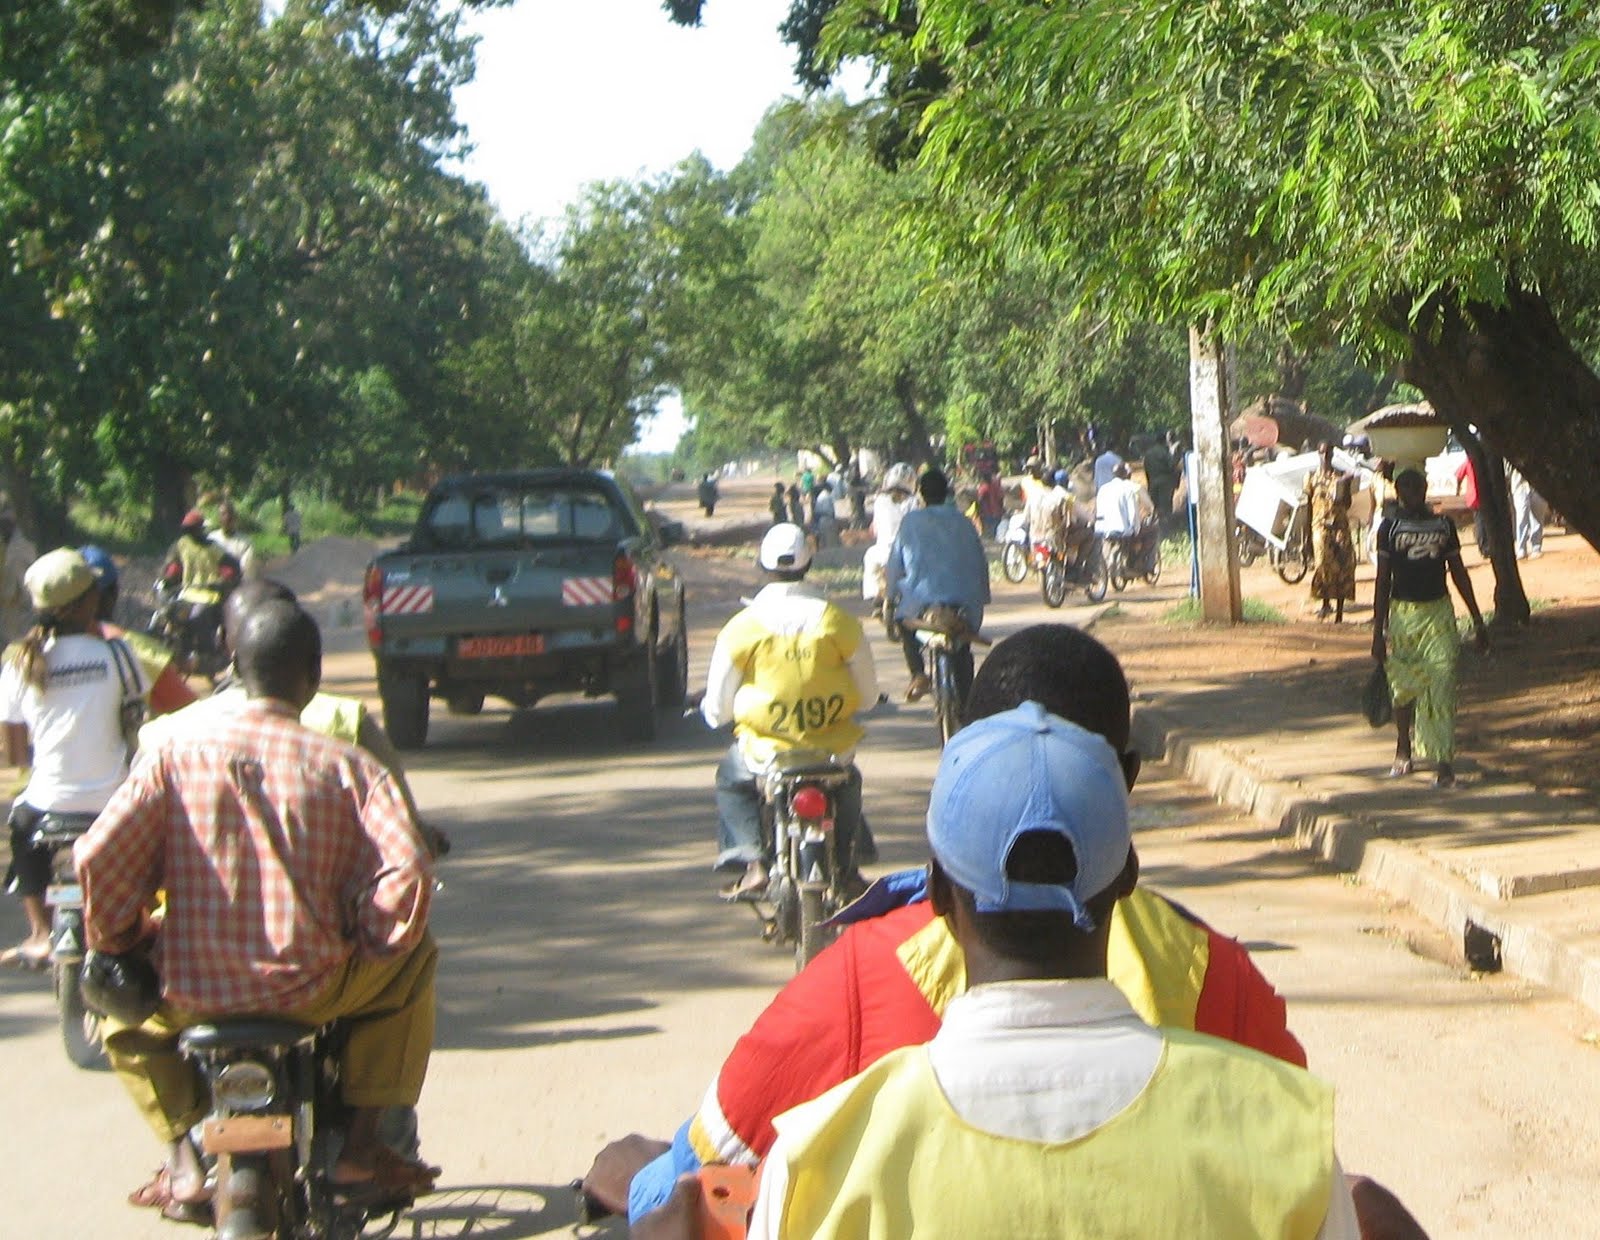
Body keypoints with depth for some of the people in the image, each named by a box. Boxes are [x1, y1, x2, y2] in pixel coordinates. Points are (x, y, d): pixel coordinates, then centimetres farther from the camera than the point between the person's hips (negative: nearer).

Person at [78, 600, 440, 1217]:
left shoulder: (174, 754, -2)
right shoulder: (346, 767, -5)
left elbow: (97, 859, -9)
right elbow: (407, 874, -15)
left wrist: (115, 946, 10)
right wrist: (374, 946, 5)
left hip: (192, 989, 1)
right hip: (312, 988, -1)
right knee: (415, 960, 28)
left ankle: (183, 1152, 16)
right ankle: (361, 1144, 21)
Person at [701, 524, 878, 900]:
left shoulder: (741, 628, -8)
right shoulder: (840, 621, -5)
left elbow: (717, 712, -2)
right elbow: (867, 697, 3)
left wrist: (711, 709, 22)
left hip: (766, 752, -2)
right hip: (833, 752, 2)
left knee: (730, 778, 31)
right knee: (847, 779, 37)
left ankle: (753, 863, 14)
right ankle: (847, 862, 31)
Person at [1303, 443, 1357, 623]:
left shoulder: (1341, 476, 8)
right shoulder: (1312, 477, 7)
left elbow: (1347, 504, 4)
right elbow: (1308, 507, 9)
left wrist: (1346, 486, -13)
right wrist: (1307, 536, 7)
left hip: (1340, 526, 1)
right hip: (1320, 525, -1)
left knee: (1342, 567, -2)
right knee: (1323, 563, -22)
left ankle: (1339, 612, 5)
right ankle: (1325, 602, -7)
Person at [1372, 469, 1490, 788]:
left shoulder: (1443, 525, 6)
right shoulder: (1390, 528, 1)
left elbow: (1458, 573, 13)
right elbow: (1383, 581, 1)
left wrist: (1477, 619, 11)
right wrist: (1379, 630, -3)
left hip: (1439, 611, 0)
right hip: (1402, 612, 0)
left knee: (1441, 686, -11)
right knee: (1403, 688, 10)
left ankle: (1444, 761, -15)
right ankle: (1403, 749, 32)